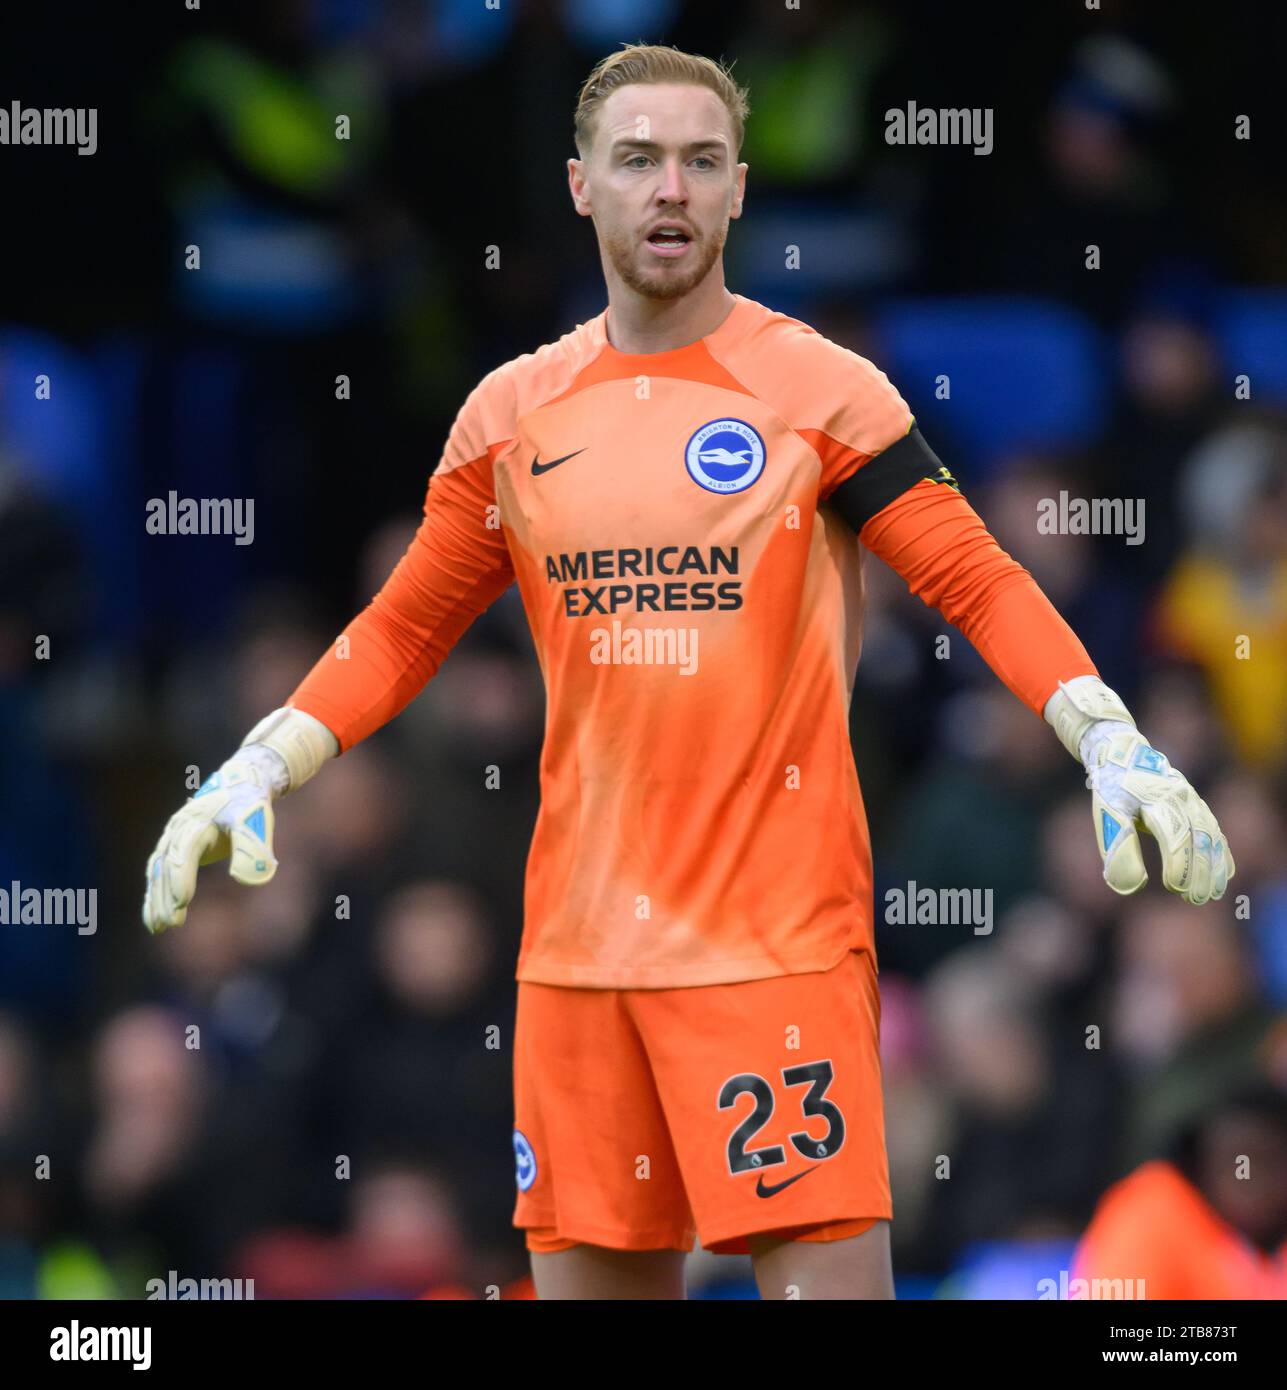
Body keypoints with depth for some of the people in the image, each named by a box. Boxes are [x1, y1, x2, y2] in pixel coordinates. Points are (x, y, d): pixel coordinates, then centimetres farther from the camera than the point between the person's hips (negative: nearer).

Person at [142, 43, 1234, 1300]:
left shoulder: (819, 391, -2)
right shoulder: (514, 411, 9)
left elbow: (978, 584, -5)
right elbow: (404, 630, 17)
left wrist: (1113, 746, -19)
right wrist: (255, 772, 6)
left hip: (777, 942, -4)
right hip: (575, 938, 4)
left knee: (827, 1273, -13)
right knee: (591, 1273, 6)